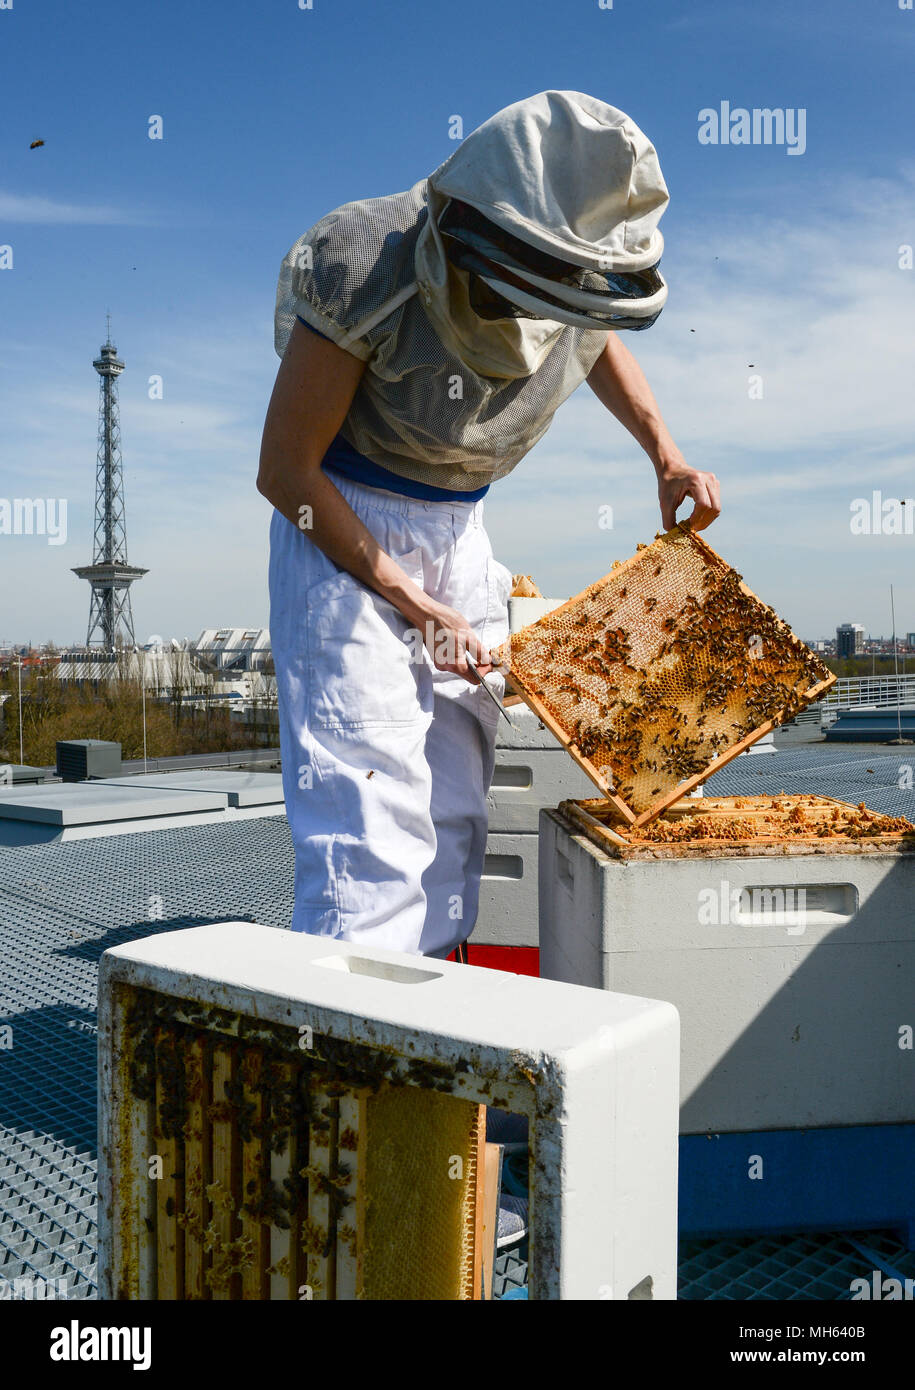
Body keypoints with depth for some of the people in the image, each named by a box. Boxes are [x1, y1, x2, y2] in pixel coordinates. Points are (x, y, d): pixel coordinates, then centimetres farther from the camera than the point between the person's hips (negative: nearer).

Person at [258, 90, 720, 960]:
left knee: (453, 810, 7)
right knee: (370, 805, -14)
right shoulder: (368, 271, -24)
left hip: (458, 526, 5)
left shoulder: (583, 280, -9)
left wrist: (666, 458, 5)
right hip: (340, 525, -5)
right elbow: (284, 470, -18)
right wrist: (416, 606, -18)